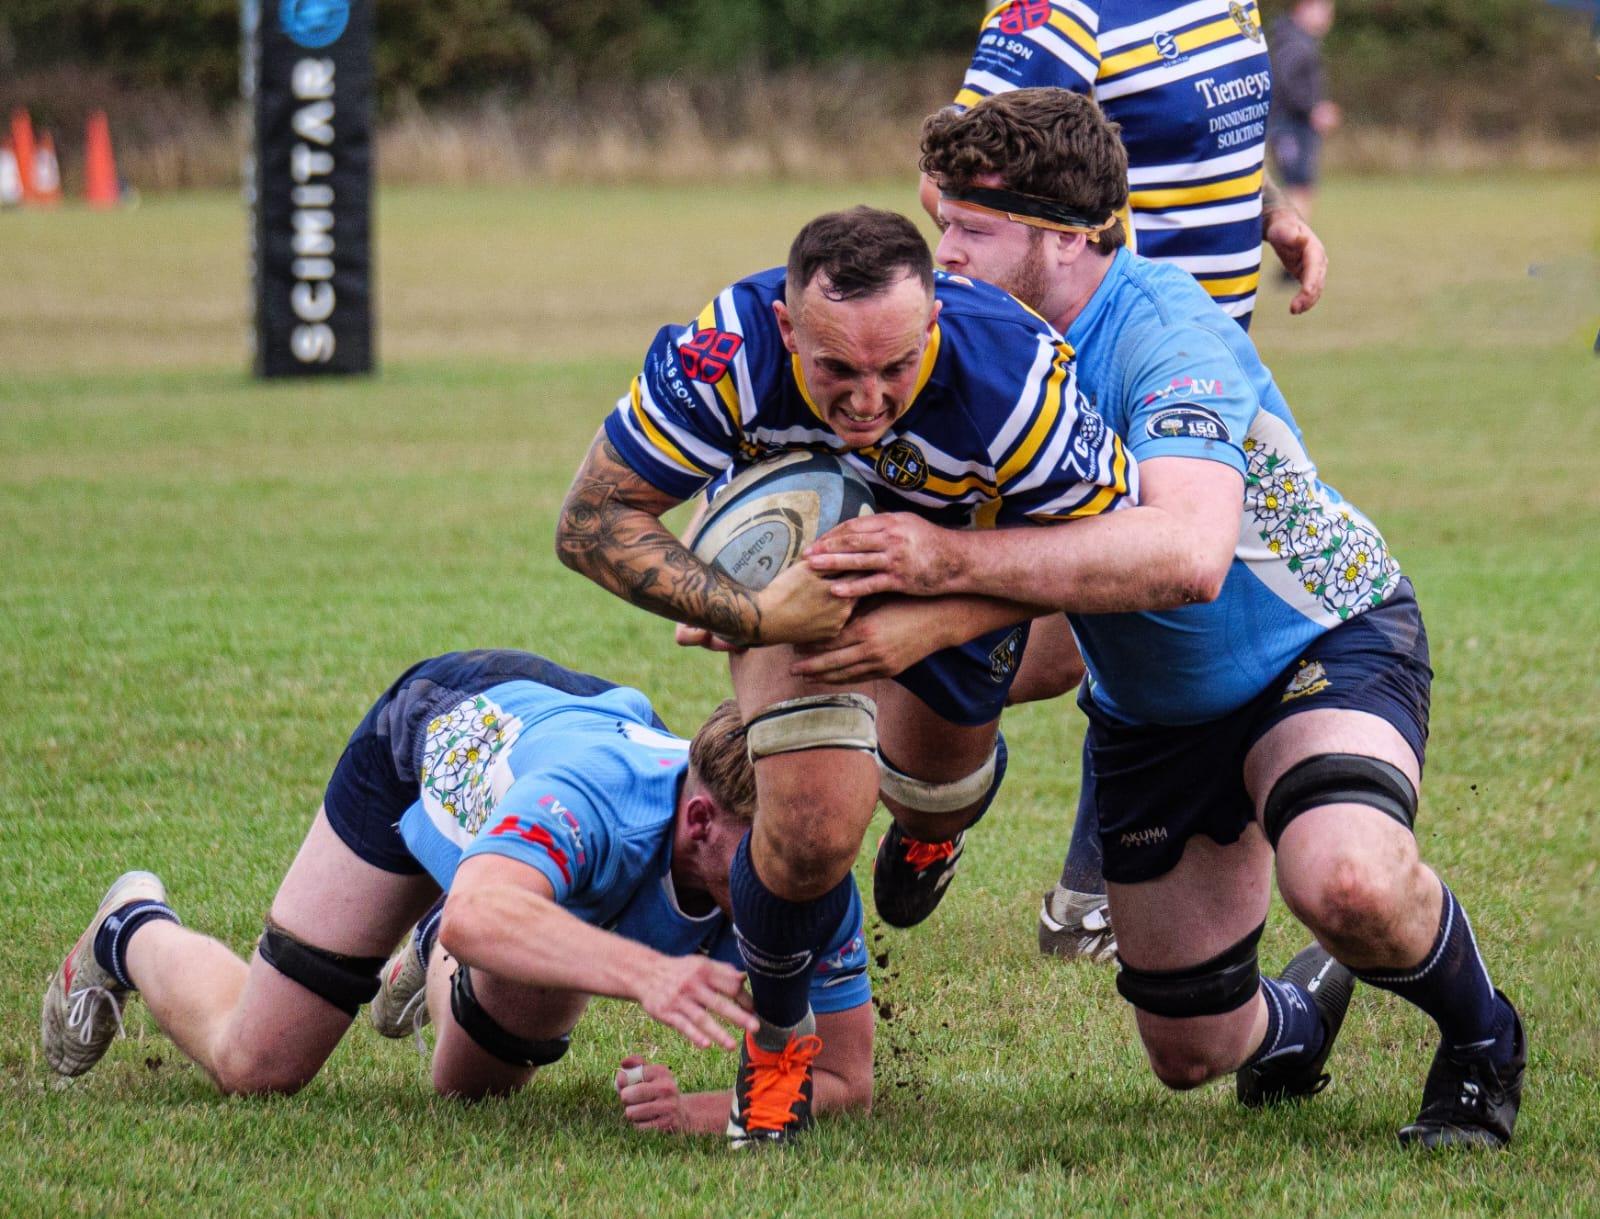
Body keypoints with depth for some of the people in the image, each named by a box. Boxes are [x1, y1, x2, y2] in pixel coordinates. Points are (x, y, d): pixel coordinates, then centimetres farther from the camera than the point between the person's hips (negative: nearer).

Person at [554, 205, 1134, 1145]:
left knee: (939, 787, 21)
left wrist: (929, 623, -36)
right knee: (815, 821, -20)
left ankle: (935, 819, 63)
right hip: (798, 561, -1)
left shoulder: (1015, 374, -42)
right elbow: (593, 522, -30)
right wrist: (755, 617, -43)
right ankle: (775, 1037, 12)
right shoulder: (727, 354, -41)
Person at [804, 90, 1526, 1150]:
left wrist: (955, 561, -49)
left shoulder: (1163, 331, -30)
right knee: (1191, 1051, 9)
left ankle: (1481, 1041, -5)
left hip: (1322, 645, -7)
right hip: (1148, 714, 7)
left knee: (1350, 885, -37)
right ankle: (1299, 1014, 46)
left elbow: (1187, 555, -47)